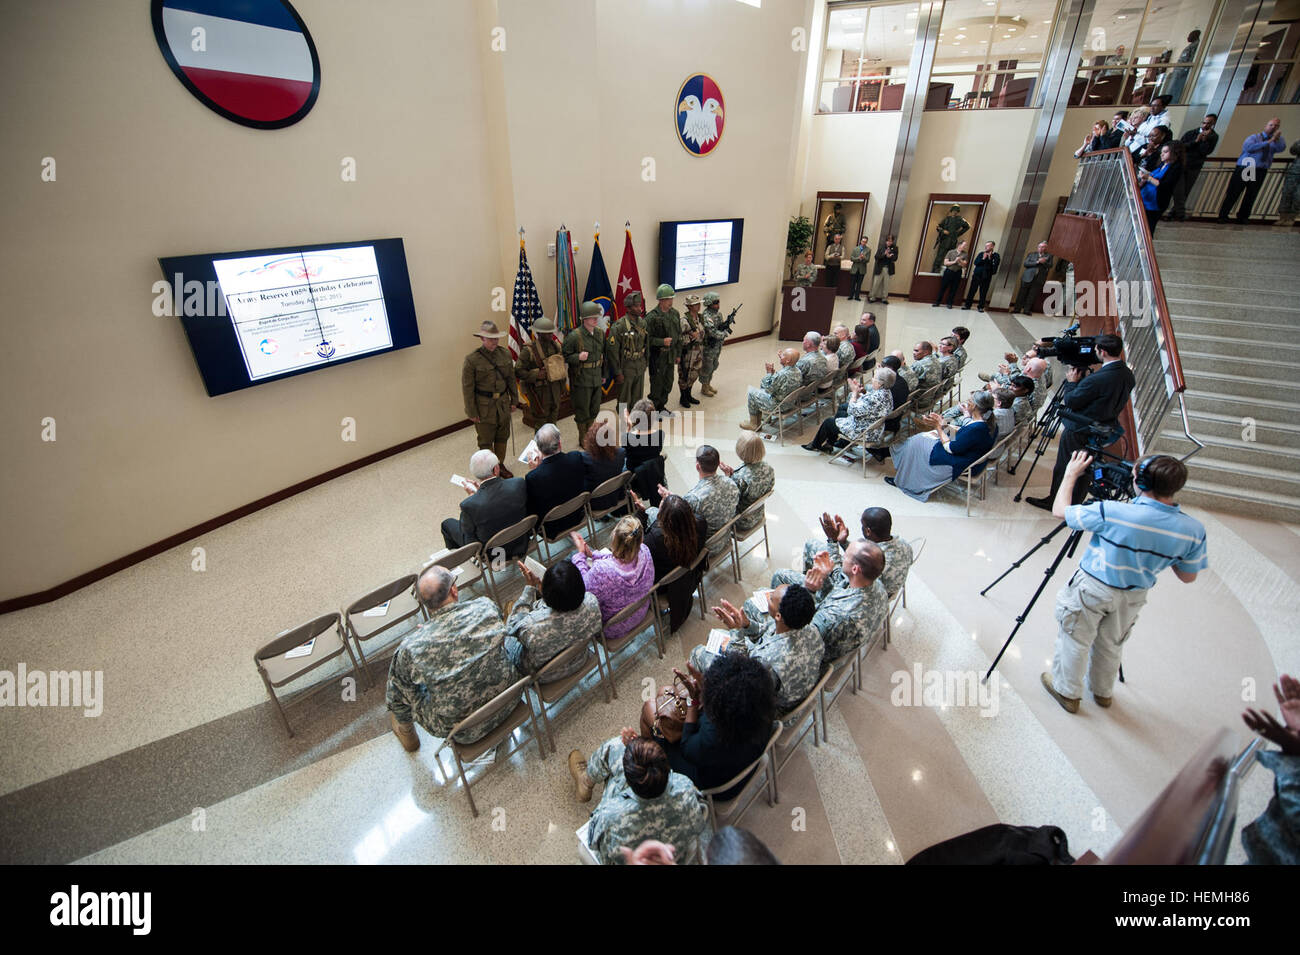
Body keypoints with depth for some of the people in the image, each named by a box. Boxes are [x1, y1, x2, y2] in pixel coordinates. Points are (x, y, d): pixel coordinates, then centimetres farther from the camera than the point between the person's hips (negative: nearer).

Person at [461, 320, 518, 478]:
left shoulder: (505, 354, -1)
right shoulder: (472, 359, -16)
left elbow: (511, 379, 10)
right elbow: (467, 388, -12)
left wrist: (514, 400, 10)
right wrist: (472, 412, -11)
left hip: (503, 403, 5)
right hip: (484, 406, -5)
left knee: (502, 436, 17)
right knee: (486, 440, 7)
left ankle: (500, 465, 36)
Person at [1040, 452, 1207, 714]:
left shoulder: (1112, 513, -31)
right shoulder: (1193, 530, -15)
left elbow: (1060, 510, -17)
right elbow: (1188, 576, -3)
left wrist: (1071, 473, -6)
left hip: (1093, 588, -5)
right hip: (1134, 596, 5)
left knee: (1074, 641, 16)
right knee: (1111, 645, 27)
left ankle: (1067, 692, 32)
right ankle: (1103, 692, 47)